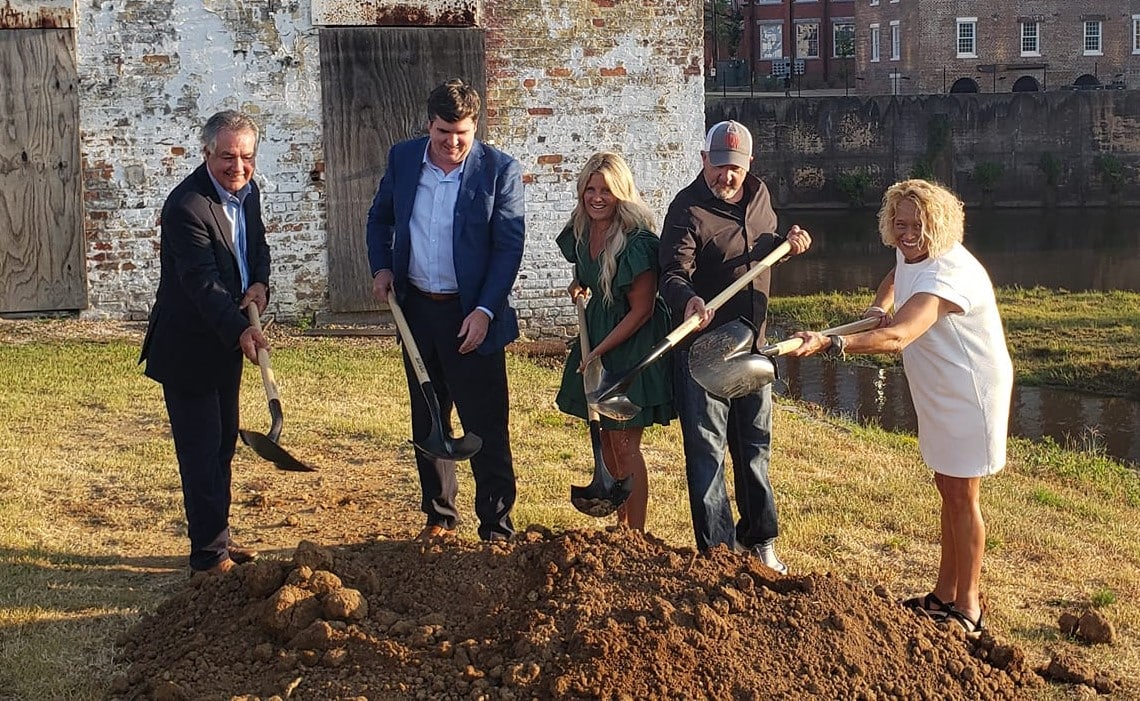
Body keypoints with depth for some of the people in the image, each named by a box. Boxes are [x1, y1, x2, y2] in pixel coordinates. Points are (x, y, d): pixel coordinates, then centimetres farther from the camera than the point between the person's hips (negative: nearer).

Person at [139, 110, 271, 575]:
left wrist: (260, 283, -6)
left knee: (223, 442, 17)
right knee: (201, 450, -2)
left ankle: (218, 537, 30)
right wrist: (241, 330, -43)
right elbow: (203, 283, -31)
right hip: (188, 345, -8)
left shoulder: (247, 190, 2)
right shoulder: (187, 205, -25)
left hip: (226, 339, 9)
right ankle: (209, 552, 7)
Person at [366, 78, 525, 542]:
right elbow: (380, 217, 17)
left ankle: (497, 530, 8)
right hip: (417, 311, 5)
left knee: (486, 429, -1)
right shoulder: (402, 159, 2)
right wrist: (381, 267, 1)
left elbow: (509, 247, -10)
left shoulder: (500, 170, -10)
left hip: (471, 316, -5)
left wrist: (484, 311, -17)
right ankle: (439, 517, 29)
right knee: (427, 422, 15)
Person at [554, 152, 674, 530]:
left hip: (633, 343, -8)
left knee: (625, 444, -4)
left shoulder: (637, 241, -23)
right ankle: (621, 524, 30)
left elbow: (641, 311, -19)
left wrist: (599, 351, -17)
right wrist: (579, 285, 2)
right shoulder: (582, 230, -1)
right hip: (597, 332, 8)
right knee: (605, 436, 15)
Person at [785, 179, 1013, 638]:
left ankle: (968, 608, 11)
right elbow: (893, 281, 28)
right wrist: (879, 307, 6)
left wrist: (828, 343, -56)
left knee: (961, 496, -1)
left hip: (971, 393, -9)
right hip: (939, 393, 9)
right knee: (948, 491, 16)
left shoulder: (945, 275, -30)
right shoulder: (910, 256, 0)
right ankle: (944, 596, 27)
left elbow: (897, 336, -45)